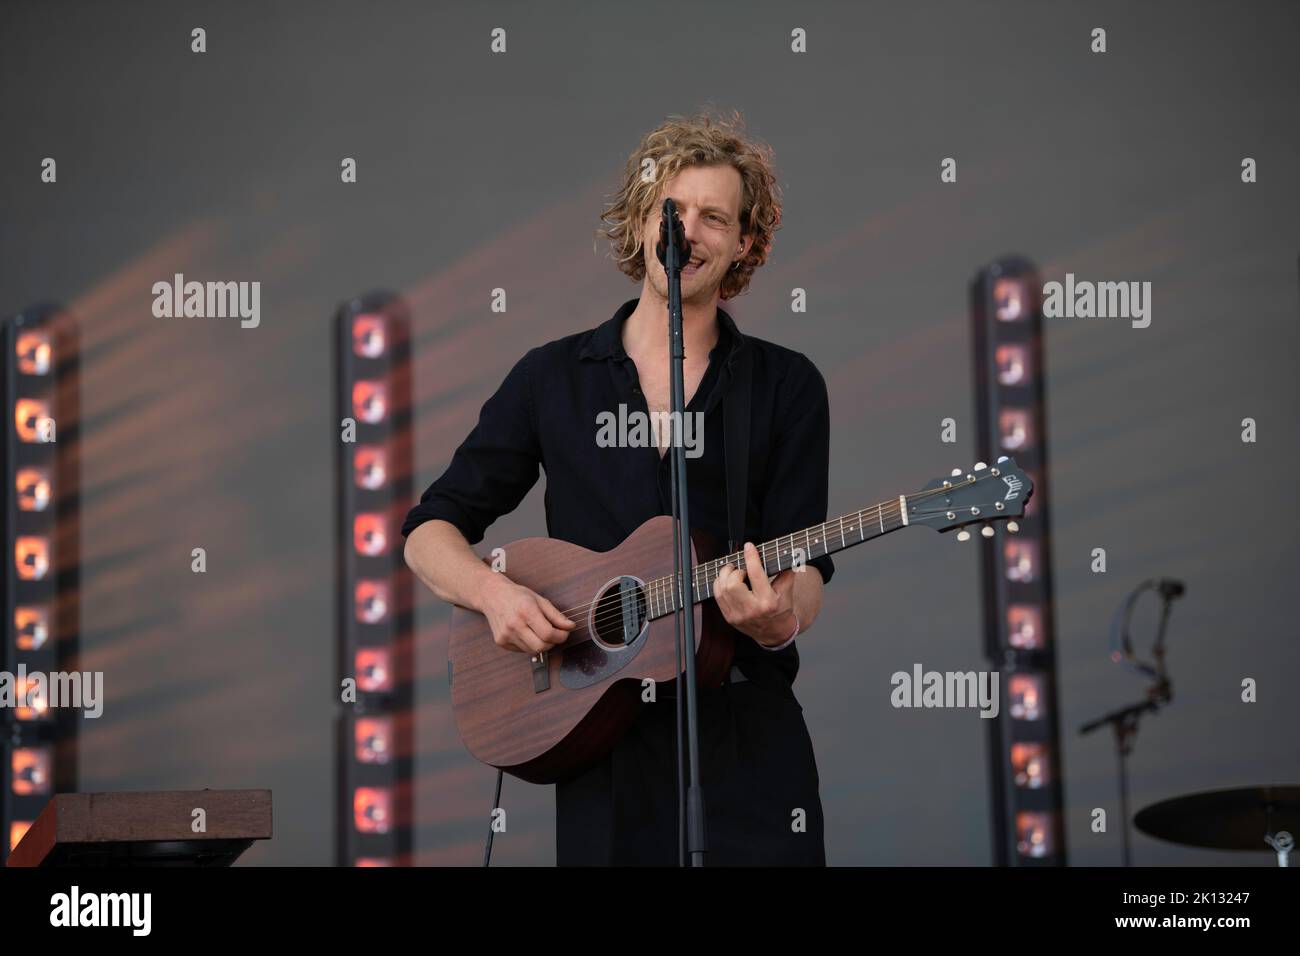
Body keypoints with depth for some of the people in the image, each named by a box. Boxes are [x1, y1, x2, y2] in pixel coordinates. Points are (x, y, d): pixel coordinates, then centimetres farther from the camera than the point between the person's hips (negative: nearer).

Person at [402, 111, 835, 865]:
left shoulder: (786, 386, 5)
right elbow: (430, 534, 8)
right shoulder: (554, 378, 7)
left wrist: (779, 620, -25)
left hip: (747, 739, 0)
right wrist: (495, 593, -12)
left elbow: (806, 569, -2)